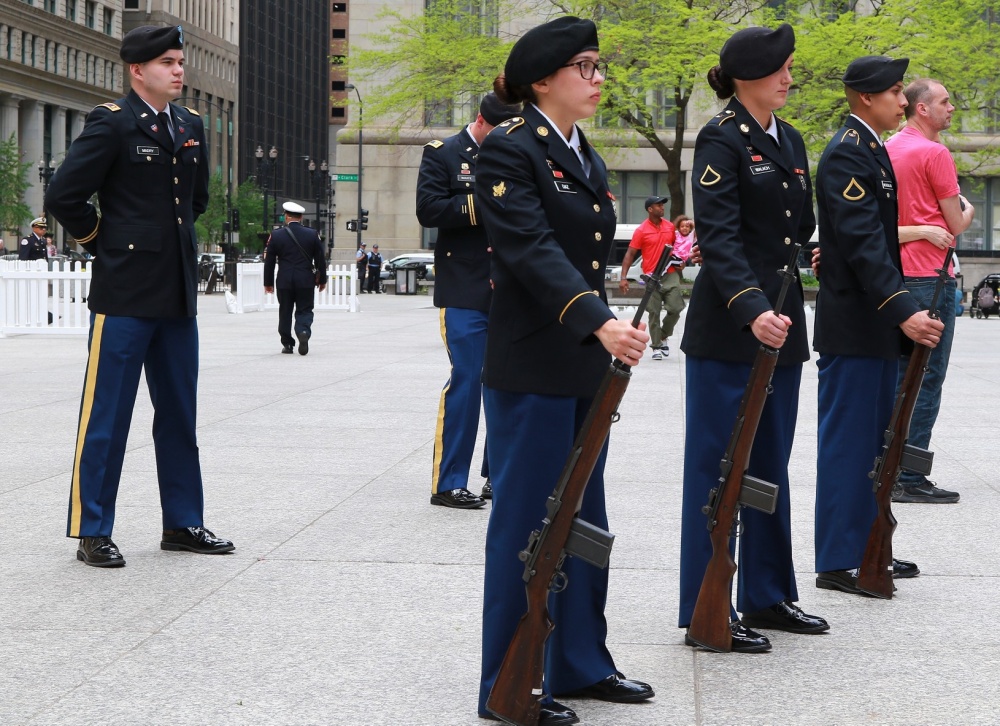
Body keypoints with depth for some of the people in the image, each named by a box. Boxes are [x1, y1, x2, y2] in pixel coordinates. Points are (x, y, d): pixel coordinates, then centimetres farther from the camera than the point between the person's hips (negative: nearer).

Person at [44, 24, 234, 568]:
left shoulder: (191, 126, 12)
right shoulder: (111, 124, -9)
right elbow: (63, 197, -12)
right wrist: (104, 242, -2)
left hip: (179, 296, 7)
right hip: (125, 296, -7)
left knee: (179, 414, 12)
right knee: (106, 417, -2)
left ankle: (183, 523, 21)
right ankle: (91, 532, 4)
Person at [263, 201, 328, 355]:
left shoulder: (276, 235, -3)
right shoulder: (312, 234, -2)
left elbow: (269, 261, 2)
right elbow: (320, 260, 3)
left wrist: (268, 282, 10)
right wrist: (322, 279, 13)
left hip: (284, 281, 0)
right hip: (306, 281, 0)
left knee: (285, 312, 11)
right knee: (305, 311, 5)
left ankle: (287, 344, 14)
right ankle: (304, 332, -23)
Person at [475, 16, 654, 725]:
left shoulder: (588, 159, 14)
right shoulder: (509, 150, -12)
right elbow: (532, 250, -25)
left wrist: (607, 338, 19)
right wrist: (599, 321, -36)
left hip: (586, 367, 9)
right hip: (531, 369, -9)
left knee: (584, 520, 14)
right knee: (527, 522, -2)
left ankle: (581, 662, 25)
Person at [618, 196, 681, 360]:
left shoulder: (670, 227, 7)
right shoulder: (641, 230, -6)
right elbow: (630, 254, -6)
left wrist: (681, 261, 5)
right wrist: (624, 277, -13)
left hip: (671, 274, 4)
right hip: (652, 277, -3)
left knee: (675, 309, -2)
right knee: (654, 313, 1)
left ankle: (663, 337, 22)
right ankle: (657, 347, 9)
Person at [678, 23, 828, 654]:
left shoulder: (790, 142, 14)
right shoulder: (722, 138, -10)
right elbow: (718, 236, -19)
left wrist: (787, 303, 9)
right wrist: (752, 308, -31)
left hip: (781, 324, 8)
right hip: (728, 326, -8)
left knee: (771, 464, 14)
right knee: (719, 466, -2)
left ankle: (768, 596, 25)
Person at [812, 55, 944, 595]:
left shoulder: (871, 148, 16)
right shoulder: (847, 154, -16)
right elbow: (863, 243, -24)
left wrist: (903, 312, 18)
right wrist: (903, 311, -29)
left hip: (878, 325, 10)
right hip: (853, 327, -10)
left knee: (874, 443, 15)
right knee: (847, 443, -4)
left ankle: (868, 550, 24)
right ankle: (838, 563, 2)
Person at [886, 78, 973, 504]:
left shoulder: (887, 150, 12)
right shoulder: (934, 153, -12)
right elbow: (956, 224, -7)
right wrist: (967, 212, 12)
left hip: (894, 273, 9)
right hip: (929, 275, -8)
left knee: (899, 374, 14)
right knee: (927, 378, -6)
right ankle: (909, 479, -6)